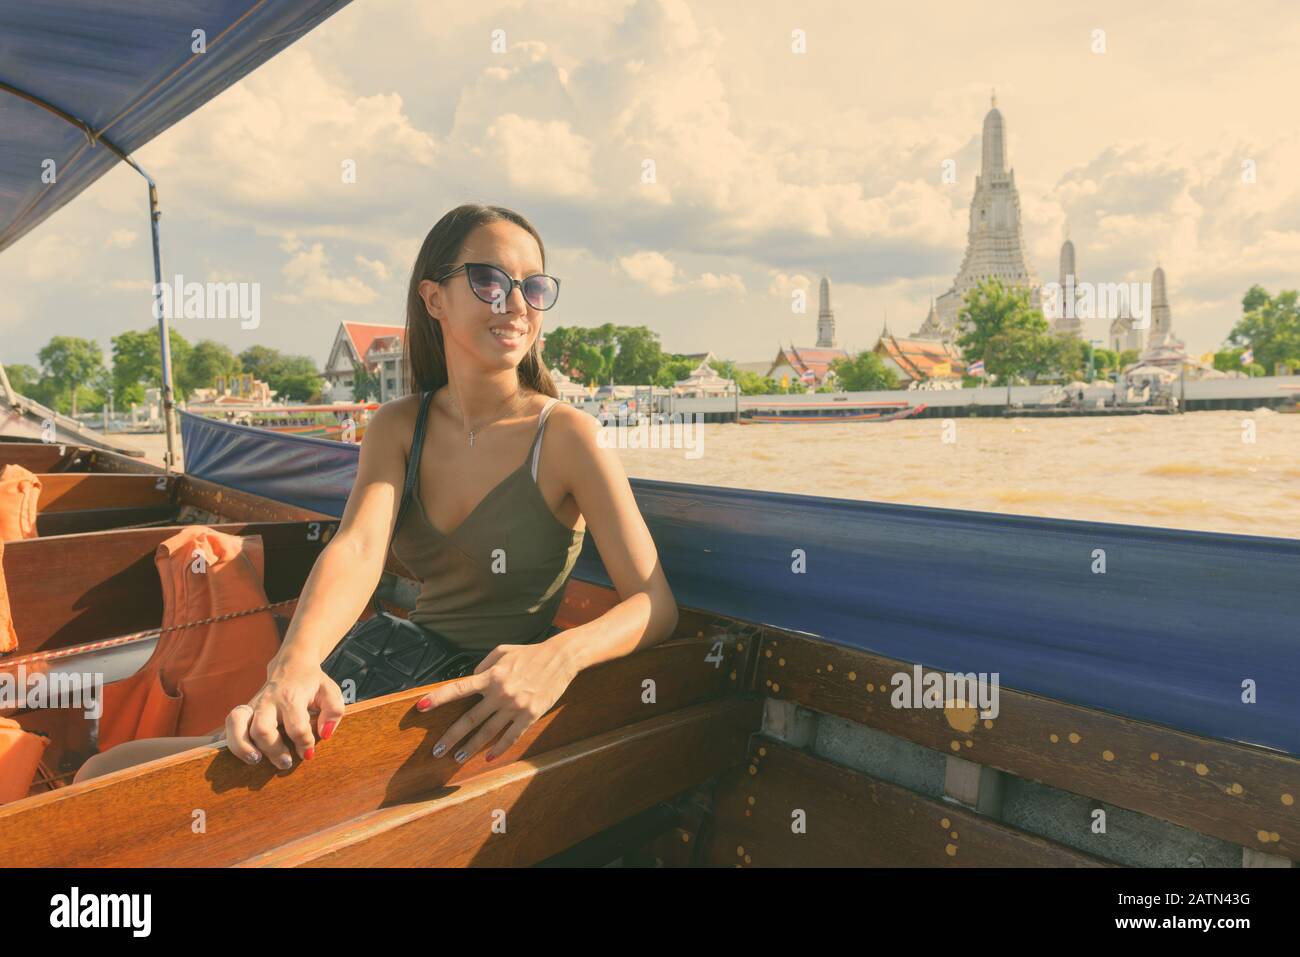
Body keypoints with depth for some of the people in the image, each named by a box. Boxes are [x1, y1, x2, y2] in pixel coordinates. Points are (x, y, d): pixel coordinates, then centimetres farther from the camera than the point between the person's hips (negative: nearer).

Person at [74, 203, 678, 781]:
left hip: (488, 722, -4)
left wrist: (560, 655, -37)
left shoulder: (566, 435, -12)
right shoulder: (397, 426, 3)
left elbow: (655, 604, -16)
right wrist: (295, 664, -34)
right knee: (106, 773, -4)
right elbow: (357, 548, -14)